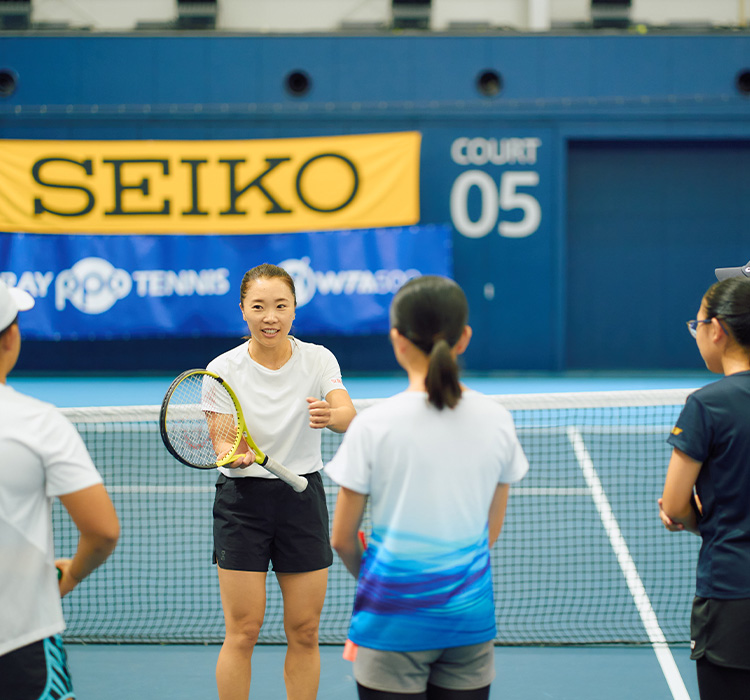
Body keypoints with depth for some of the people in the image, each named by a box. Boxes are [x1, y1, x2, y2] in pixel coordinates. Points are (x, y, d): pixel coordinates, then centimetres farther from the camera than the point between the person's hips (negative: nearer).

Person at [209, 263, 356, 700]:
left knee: (305, 632, 5)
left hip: (303, 498, 2)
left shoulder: (318, 360, -3)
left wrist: (330, 415, -43)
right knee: (243, 632, -3)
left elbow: (348, 417, -19)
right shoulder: (223, 369, -6)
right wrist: (235, 455, -30)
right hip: (243, 500, -1)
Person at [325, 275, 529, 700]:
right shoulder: (497, 421, -1)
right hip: (471, 617, 3)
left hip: (394, 622, -3)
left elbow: (342, 540, -2)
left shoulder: (374, 425, -11)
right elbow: (492, 532, 8)